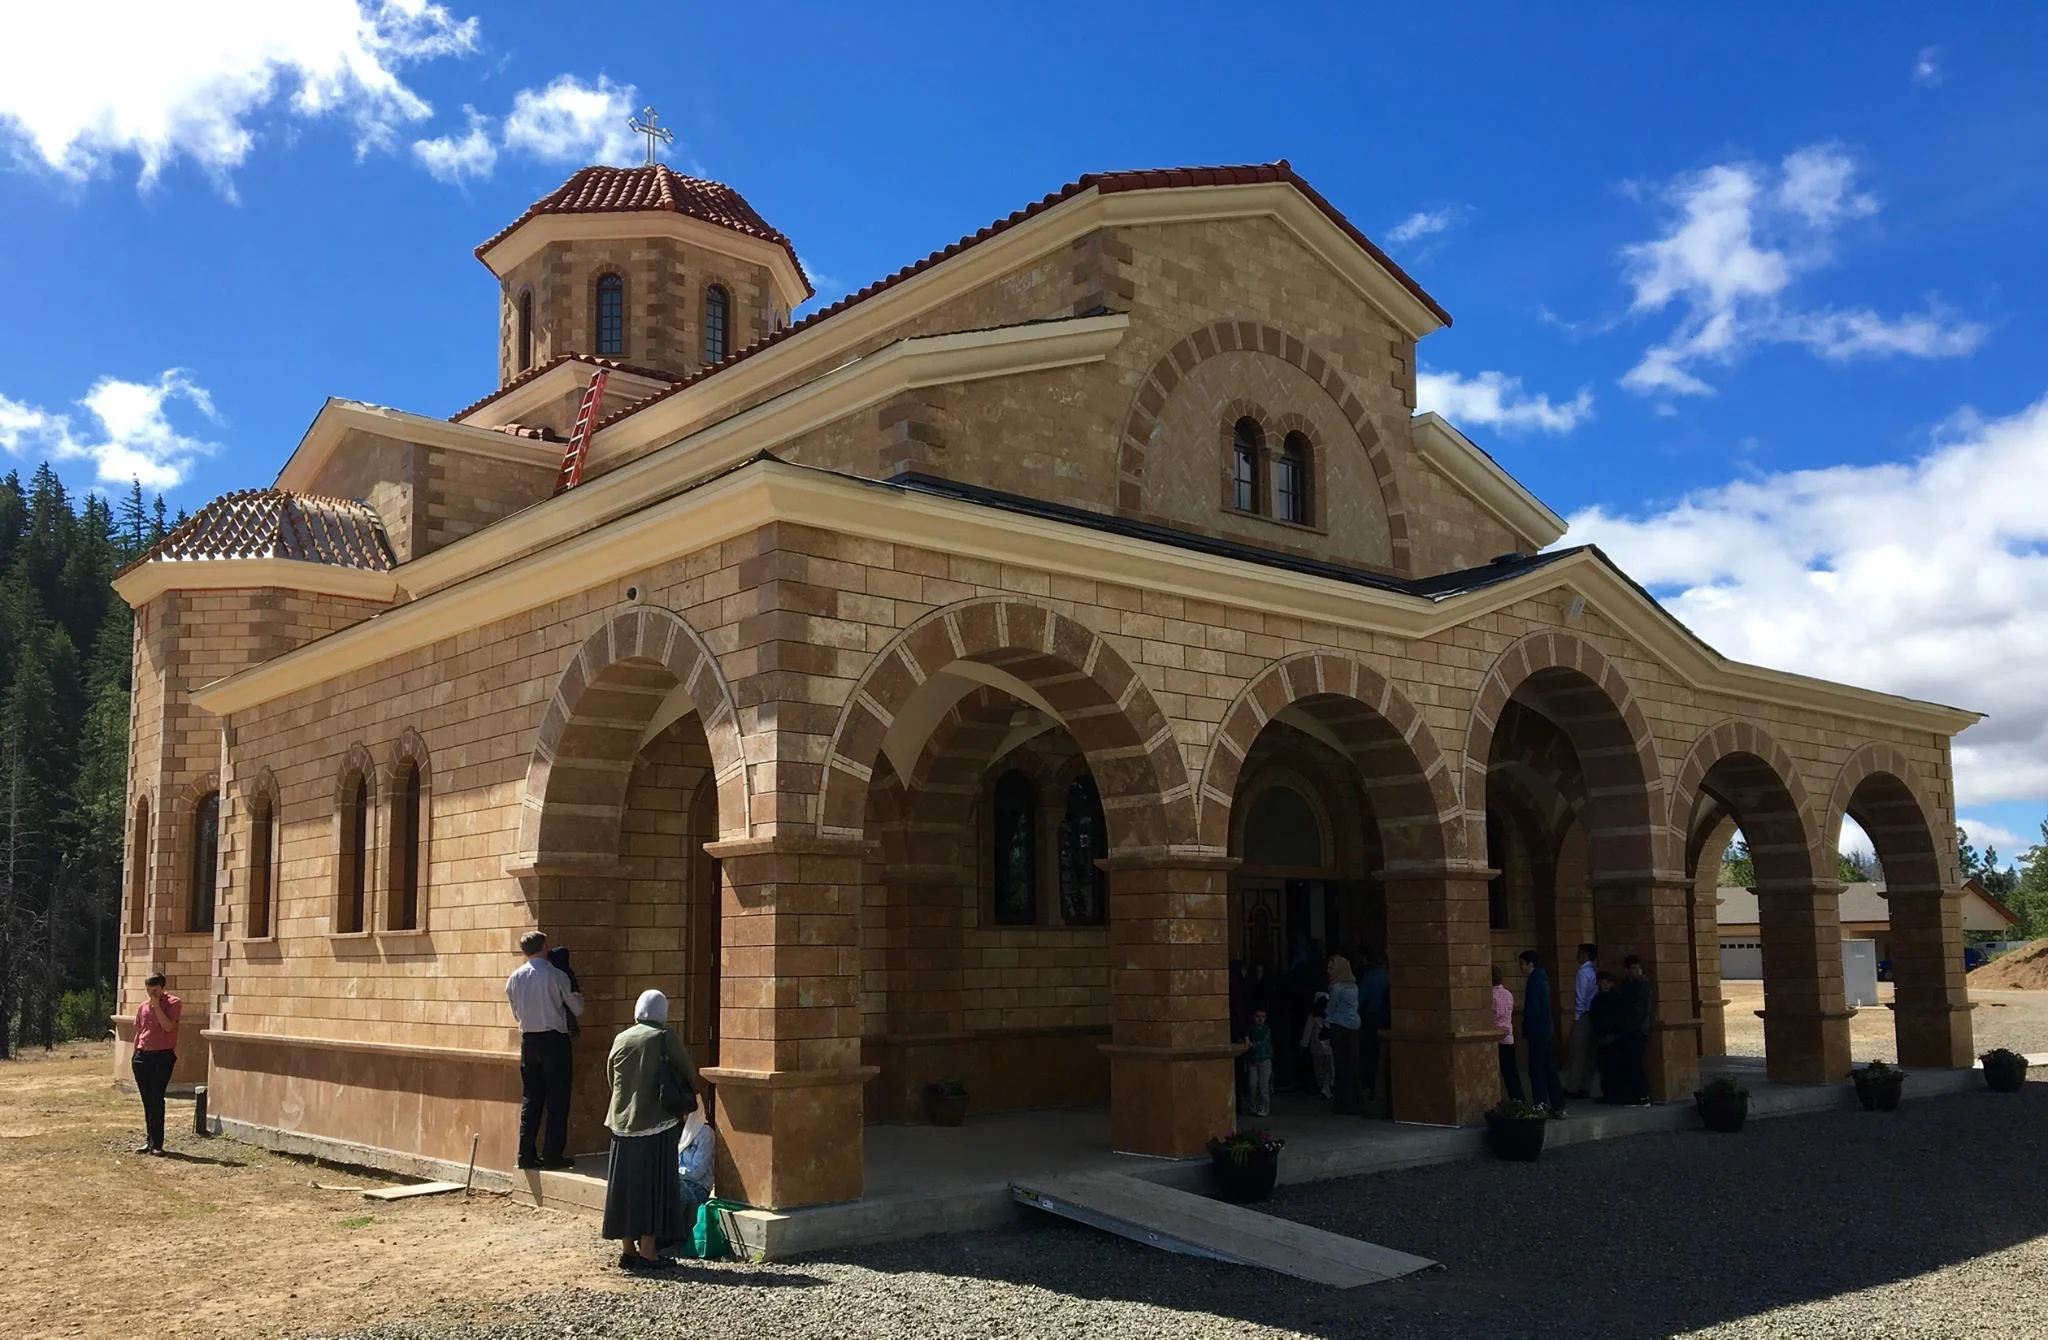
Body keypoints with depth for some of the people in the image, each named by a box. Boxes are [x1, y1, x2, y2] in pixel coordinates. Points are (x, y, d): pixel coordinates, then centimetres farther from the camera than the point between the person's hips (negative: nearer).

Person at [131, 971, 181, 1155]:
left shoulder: (173, 1003, -5)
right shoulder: (142, 1006, 12)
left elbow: (168, 1026, -17)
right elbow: (138, 1032, 19)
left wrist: (157, 1005, -16)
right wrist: (134, 1055, 15)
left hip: (163, 1056, -5)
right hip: (143, 1056, 5)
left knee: (156, 1099, -9)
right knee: (147, 1100, 9)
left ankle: (156, 1143, -7)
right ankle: (149, 1140, 15)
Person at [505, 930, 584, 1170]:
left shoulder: (514, 978, 2)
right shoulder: (556, 976, -11)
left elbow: (516, 1013, 14)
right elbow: (576, 1010, -2)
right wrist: (579, 997, 20)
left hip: (528, 1040, 5)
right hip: (555, 1040, -5)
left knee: (530, 1098, 11)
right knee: (557, 1100, 2)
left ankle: (527, 1154, 10)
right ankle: (553, 1154, 0)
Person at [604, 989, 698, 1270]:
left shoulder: (620, 1039, 3)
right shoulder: (665, 1039, -8)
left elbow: (611, 1077, 12)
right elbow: (689, 1074, -1)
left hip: (623, 1123, 4)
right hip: (657, 1123, -4)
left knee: (625, 1185, 11)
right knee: (654, 1185, 2)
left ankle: (627, 1250, 16)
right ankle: (647, 1252, 1)